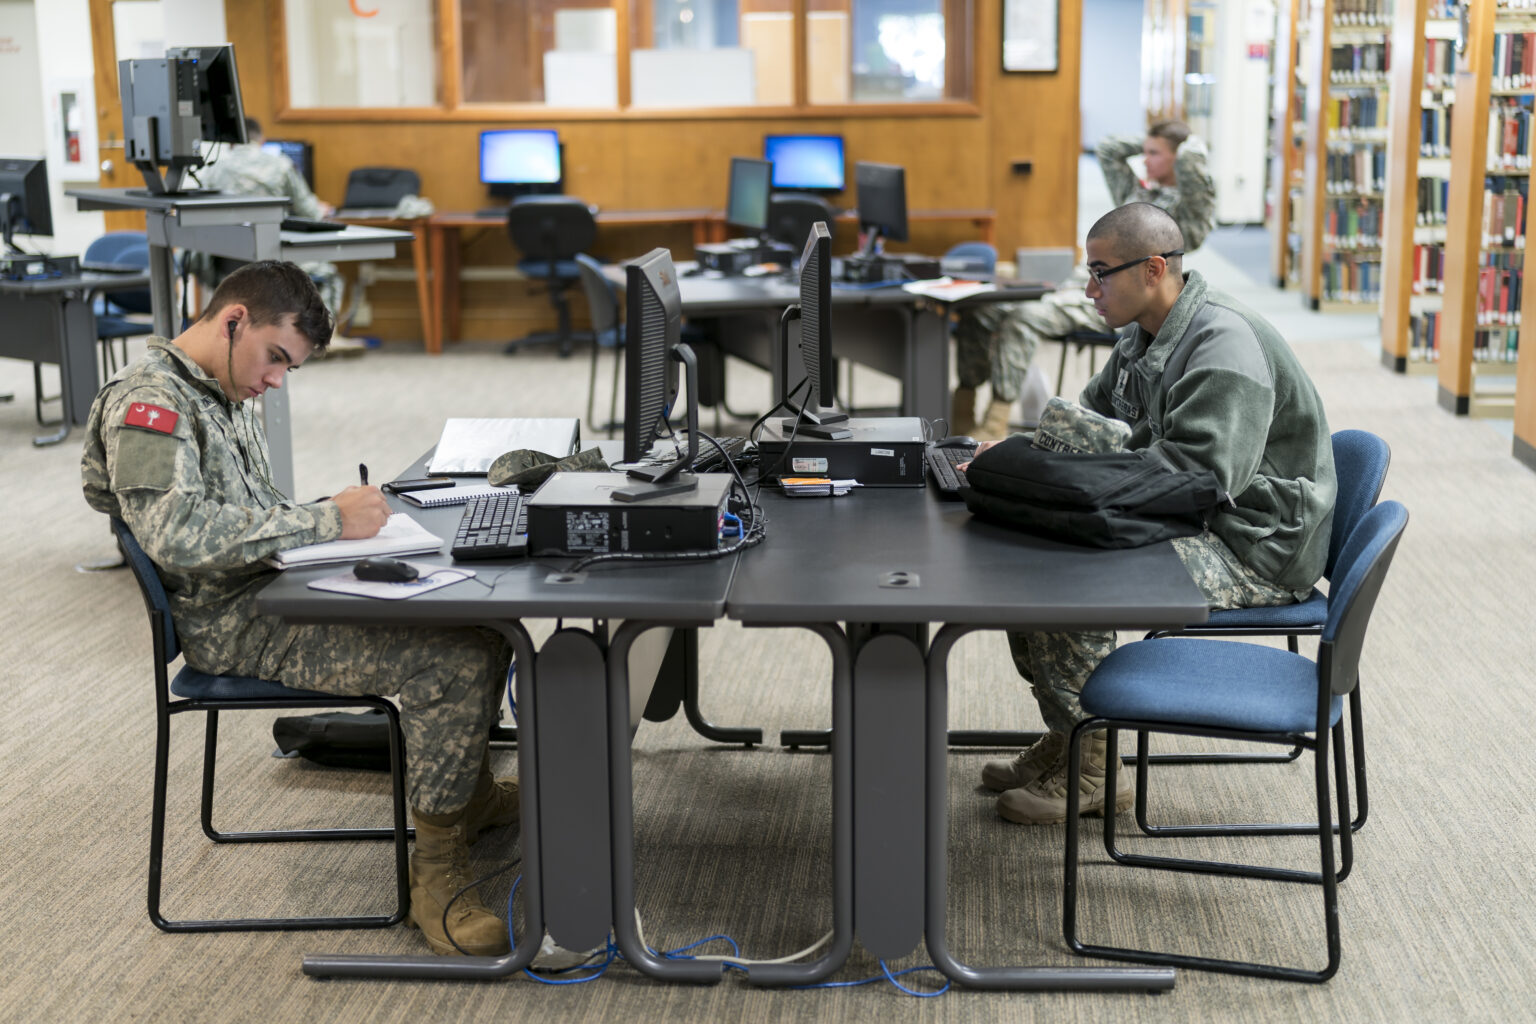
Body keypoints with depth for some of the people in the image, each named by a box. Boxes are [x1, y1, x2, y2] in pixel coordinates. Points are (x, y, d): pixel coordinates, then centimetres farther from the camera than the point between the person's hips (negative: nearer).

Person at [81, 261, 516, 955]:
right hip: (235, 624, -10)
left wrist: (332, 514, 4)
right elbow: (178, 532, -29)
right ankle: (435, 875, -13)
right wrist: (325, 522, -25)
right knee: (460, 660, -23)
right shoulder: (147, 402, -16)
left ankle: (470, 791, 29)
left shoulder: (222, 393, 16)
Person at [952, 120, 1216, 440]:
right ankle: (962, 416, -6)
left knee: (1023, 319, -33)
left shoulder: (1186, 206, 0)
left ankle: (996, 423, -32)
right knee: (978, 312, -6)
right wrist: (1150, 141, 31)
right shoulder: (1136, 192, 25)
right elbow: (1108, 150, 38)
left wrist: (1191, 146, 3)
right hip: (1077, 285, 9)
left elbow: (1190, 159, -18)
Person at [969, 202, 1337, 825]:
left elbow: (1198, 473, -31)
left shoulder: (1226, 346, -21)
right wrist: (1018, 451, 1)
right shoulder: (1145, 336, 12)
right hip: (1186, 526, 10)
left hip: (1253, 551, -10)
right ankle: (1066, 736, 8)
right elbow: (1088, 421, 21)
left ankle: (1091, 771, -10)